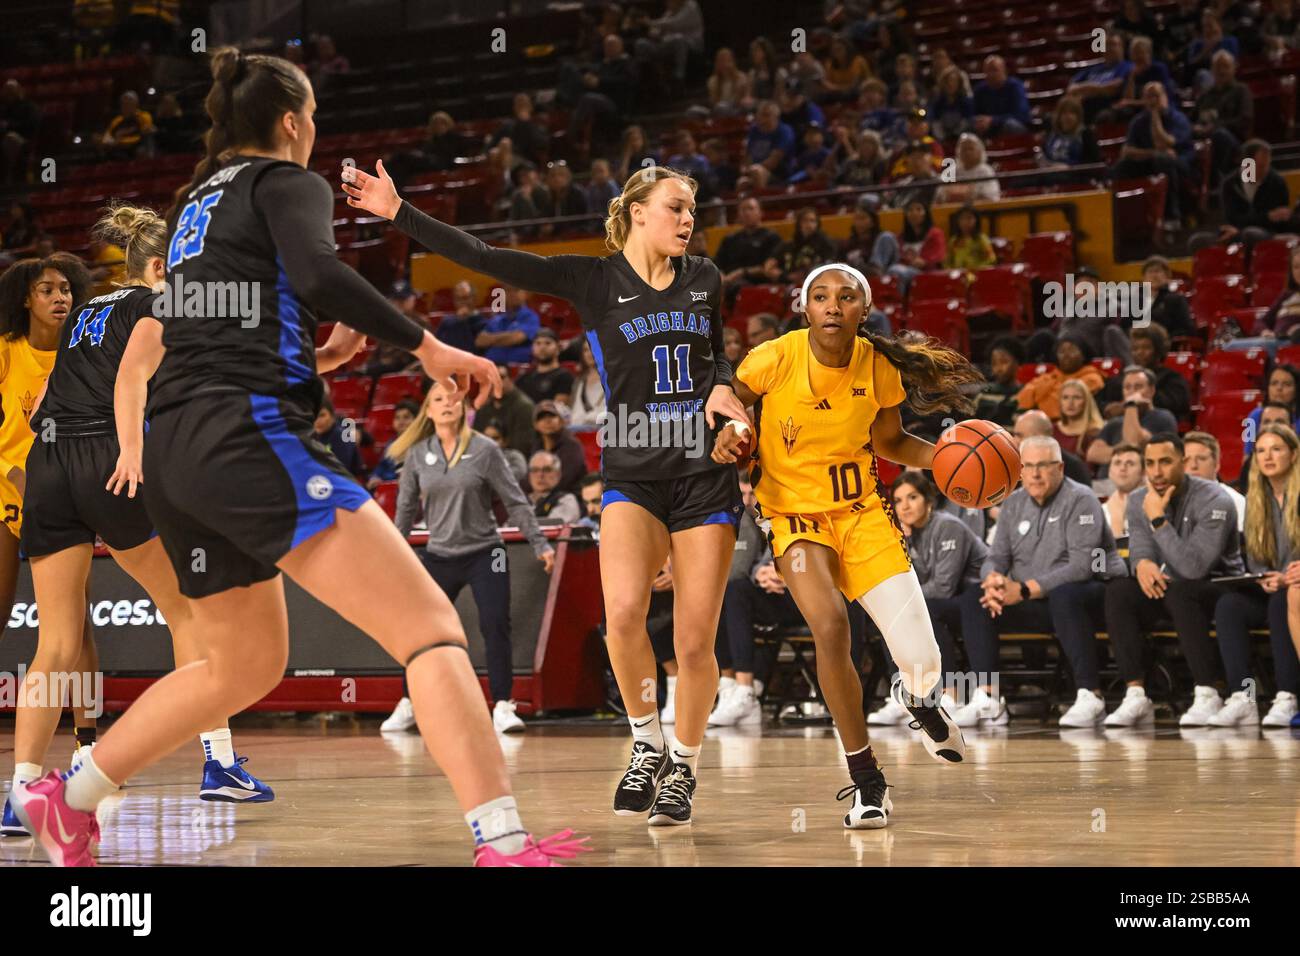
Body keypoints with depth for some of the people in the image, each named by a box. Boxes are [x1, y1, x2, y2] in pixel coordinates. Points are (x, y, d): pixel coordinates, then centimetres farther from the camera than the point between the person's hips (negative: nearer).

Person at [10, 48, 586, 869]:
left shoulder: (196, 200, 26)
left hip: (174, 449, 9)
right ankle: (503, 844, -32)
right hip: (249, 434, -9)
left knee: (245, 663, 27)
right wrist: (426, 346, -15)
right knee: (431, 628, -15)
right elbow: (318, 272, -18)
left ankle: (65, 799, 31)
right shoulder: (287, 182, 3)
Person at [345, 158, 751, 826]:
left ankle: (681, 770, 17)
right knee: (623, 611, -25)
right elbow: (484, 259, -8)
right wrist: (399, 213, -15)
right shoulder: (593, 279, -1)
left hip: (705, 473, 2)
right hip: (631, 473, -2)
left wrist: (720, 386, 3)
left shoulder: (704, 278, 9)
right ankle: (647, 746, -2)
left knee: (694, 641, -3)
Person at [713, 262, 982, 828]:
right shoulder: (774, 360, -15)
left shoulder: (880, 368, -7)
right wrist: (725, 436, -21)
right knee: (830, 626, -28)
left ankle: (918, 698, 34)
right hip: (794, 515, -2)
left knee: (923, 664, -10)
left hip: (862, 511, 2)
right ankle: (865, 781, -9)